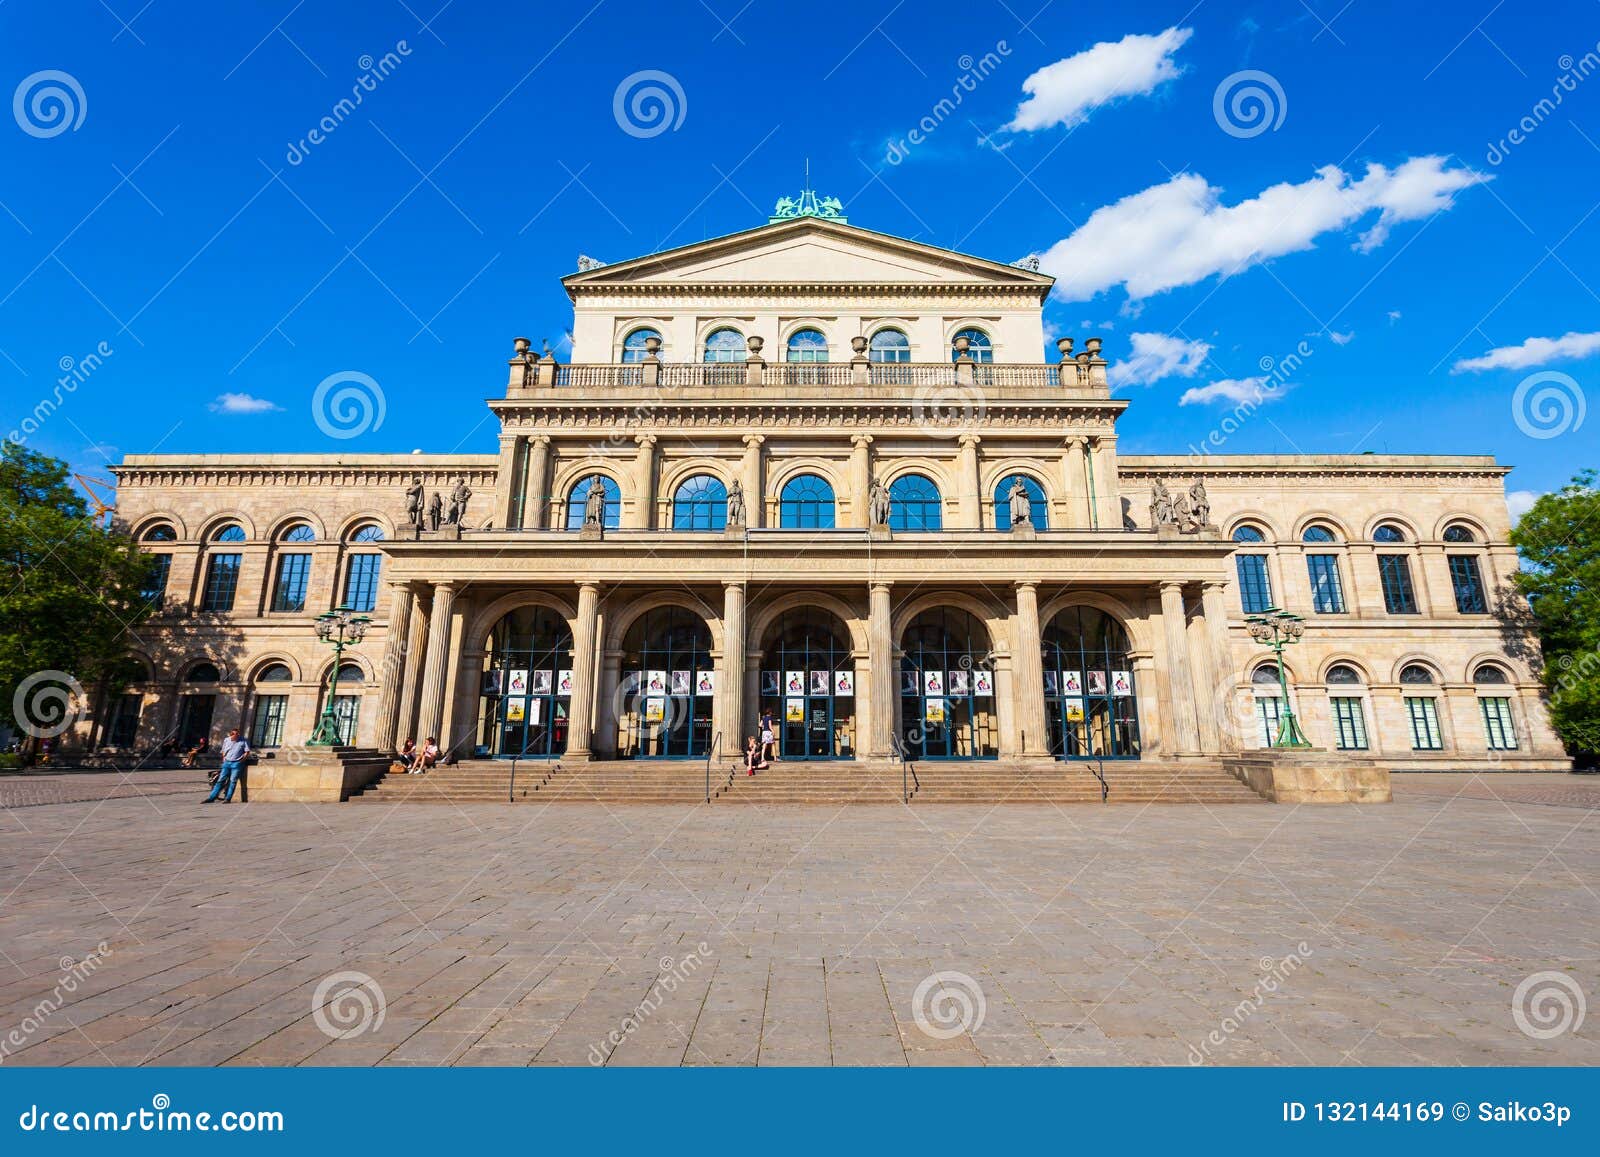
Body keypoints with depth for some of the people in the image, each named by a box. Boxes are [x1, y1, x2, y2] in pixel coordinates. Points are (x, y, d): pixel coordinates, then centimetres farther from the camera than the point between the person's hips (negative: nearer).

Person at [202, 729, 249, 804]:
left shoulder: (244, 741, -5)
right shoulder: (226, 740, 6)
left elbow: (247, 752, -3)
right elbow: (223, 751, 19)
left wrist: (241, 760, -9)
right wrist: (224, 760, 10)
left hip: (236, 764, -4)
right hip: (227, 762, 4)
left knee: (233, 781, -5)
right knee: (220, 780, 3)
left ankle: (228, 798, -1)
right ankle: (211, 797, 7)